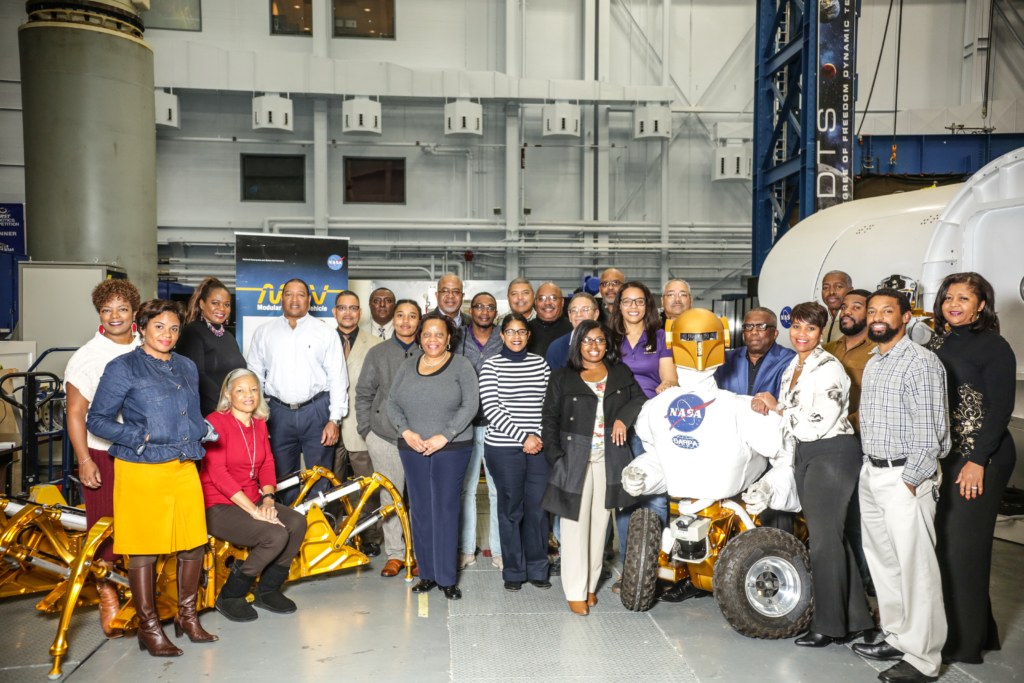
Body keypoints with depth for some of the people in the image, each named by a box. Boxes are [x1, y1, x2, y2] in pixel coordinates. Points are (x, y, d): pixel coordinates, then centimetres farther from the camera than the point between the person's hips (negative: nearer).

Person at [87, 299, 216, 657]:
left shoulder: (187, 367, 15)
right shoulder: (123, 367, -3)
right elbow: (97, 419, -3)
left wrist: (202, 430, 7)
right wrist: (140, 437, -14)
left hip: (184, 468, 6)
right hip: (141, 470, -5)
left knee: (194, 543, 8)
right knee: (144, 550, 2)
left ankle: (187, 615, 27)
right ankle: (149, 627, 17)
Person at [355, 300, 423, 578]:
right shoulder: (377, 353, 9)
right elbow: (364, 393, 12)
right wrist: (365, 429, 6)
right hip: (384, 437, 1)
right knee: (390, 495, 7)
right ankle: (394, 554, 20)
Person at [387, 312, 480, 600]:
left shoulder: (461, 365, 0)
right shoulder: (408, 367, 11)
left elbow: (470, 405, -8)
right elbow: (392, 403, 8)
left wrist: (443, 437, -15)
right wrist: (407, 432, -8)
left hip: (451, 449, -3)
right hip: (413, 449, 3)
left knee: (446, 510, -1)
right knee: (420, 511, 7)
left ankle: (447, 578, 10)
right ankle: (427, 574, 19)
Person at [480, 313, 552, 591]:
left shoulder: (540, 363, 10)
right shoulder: (491, 366, 0)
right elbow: (491, 408, -8)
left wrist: (539, 437, -4)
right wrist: (523, 437, -13)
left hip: (540, 446, 3)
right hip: (504, 448, -2)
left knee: (538, 508, 4)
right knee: (511, 509, 4)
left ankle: (537, 569, 21)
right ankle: (514, 572, 19)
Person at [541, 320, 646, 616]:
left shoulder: (621, 374, 12)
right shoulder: (562, 378, 4)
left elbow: (640, 400, 14)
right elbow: (549, 417, 2)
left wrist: (624, 417, -7)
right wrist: (555, 455, -9)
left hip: (609, 462, 3)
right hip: (574, 460, -3)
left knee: (599, 523, 10)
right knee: (575, 523, -3)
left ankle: (591, 585, 23)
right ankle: (575, 591, 6)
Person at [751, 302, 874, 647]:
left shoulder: (829, 367, -13)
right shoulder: (791, 369, 14)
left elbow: (817, 424, -20)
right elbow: (787, 419, 20)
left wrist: (777, 407, -8)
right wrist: (763, 405, 1)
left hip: (833, 453, -9)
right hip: (803, 455, 9)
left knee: (824, 537, -3)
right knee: (827, 535, 12)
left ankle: (829, 625, 9)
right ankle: (854, 618, 24)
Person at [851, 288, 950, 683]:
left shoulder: (920, 362, -12)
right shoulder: (872, 364, 16)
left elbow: (929, 429, -16)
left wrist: (910, 480, -17)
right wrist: (871, 469, 15)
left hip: (905, 476, -9)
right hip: (871, 473, 9)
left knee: (916, 568, -3)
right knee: (882, 561, 16)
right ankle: (898, 638, 30)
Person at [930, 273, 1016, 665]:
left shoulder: (993, 346, -7)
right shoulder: (939, 344, 13)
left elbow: (1000, 409, -12)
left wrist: (978, 461, -17)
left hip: (980, 459, -7)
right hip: (943, 457, 7)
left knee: (962, 545, -2)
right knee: (943, 541, 9)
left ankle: (964, 642, 12)